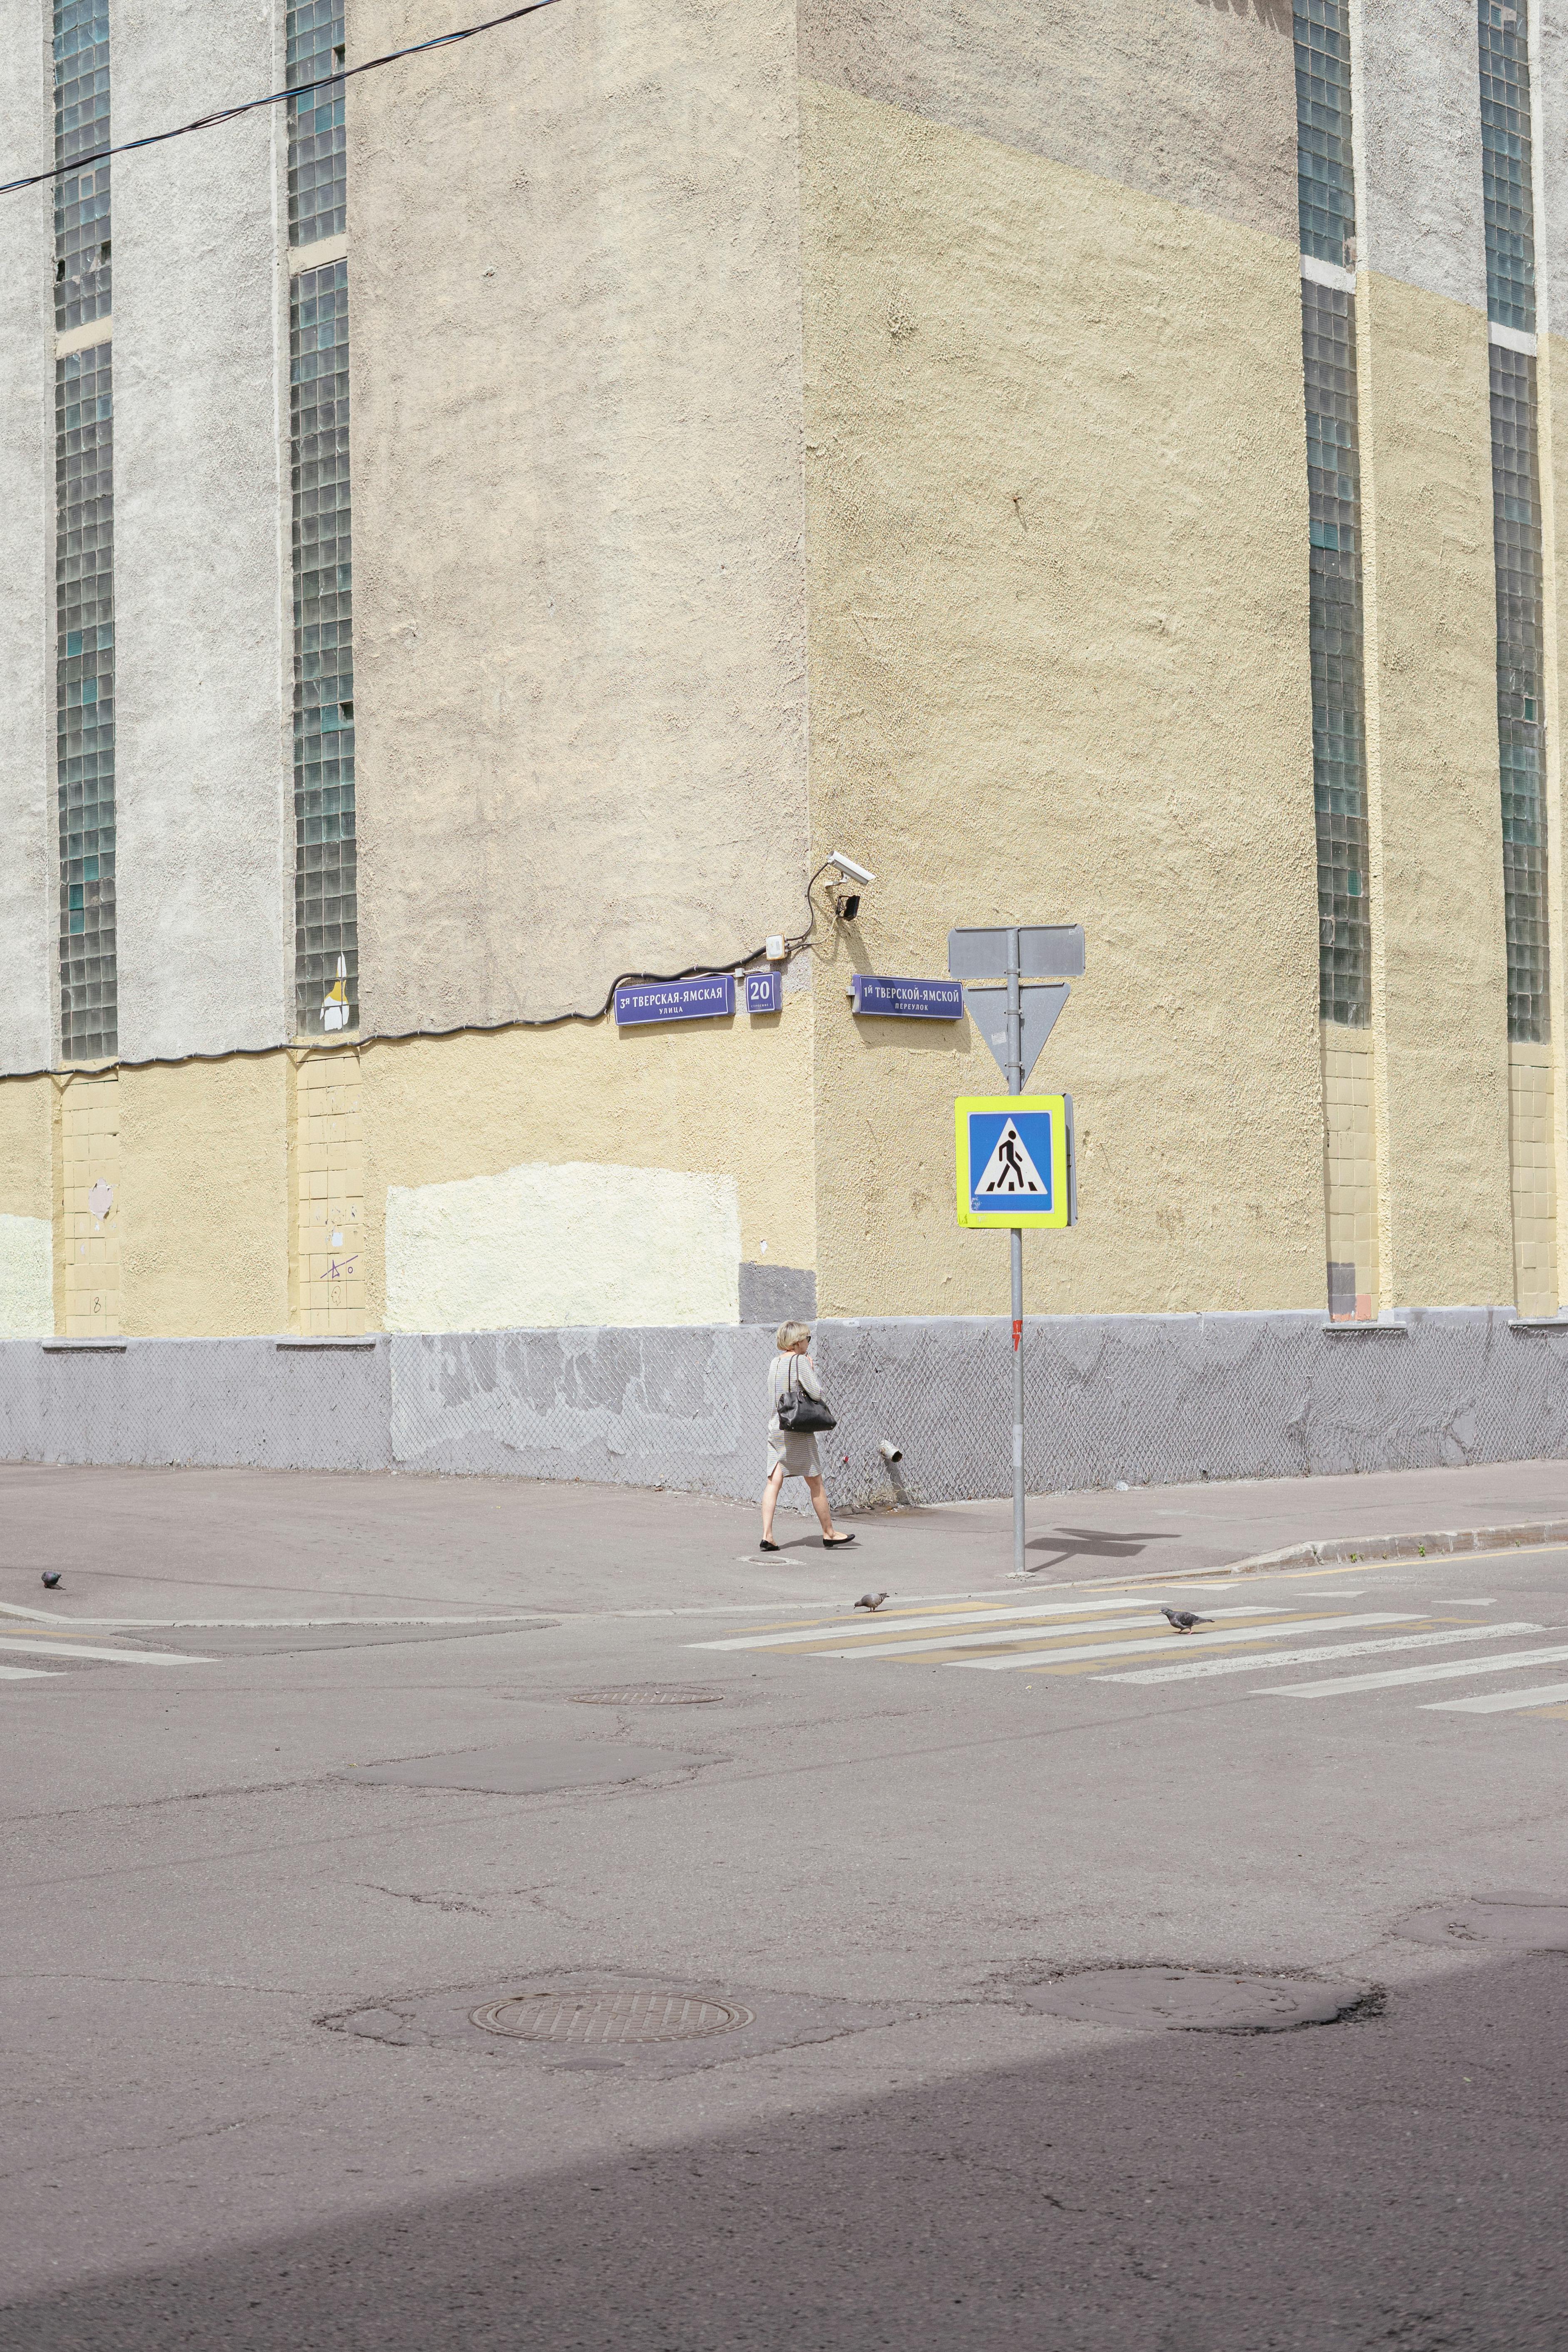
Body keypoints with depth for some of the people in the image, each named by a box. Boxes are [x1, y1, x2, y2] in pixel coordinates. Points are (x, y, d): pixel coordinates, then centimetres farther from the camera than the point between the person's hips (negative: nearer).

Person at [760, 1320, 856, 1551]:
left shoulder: (776, 1362, 11)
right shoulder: (800, 1361, -11)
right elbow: (816, 1392, -15)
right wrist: (812, 1370, 1)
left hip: (776, 1426, 7)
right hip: (798, 1429, -7)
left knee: (774, 1481, 1)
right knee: (815, 1482, 4)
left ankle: (767, 1537, -7)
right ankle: (829, 1534, 13)